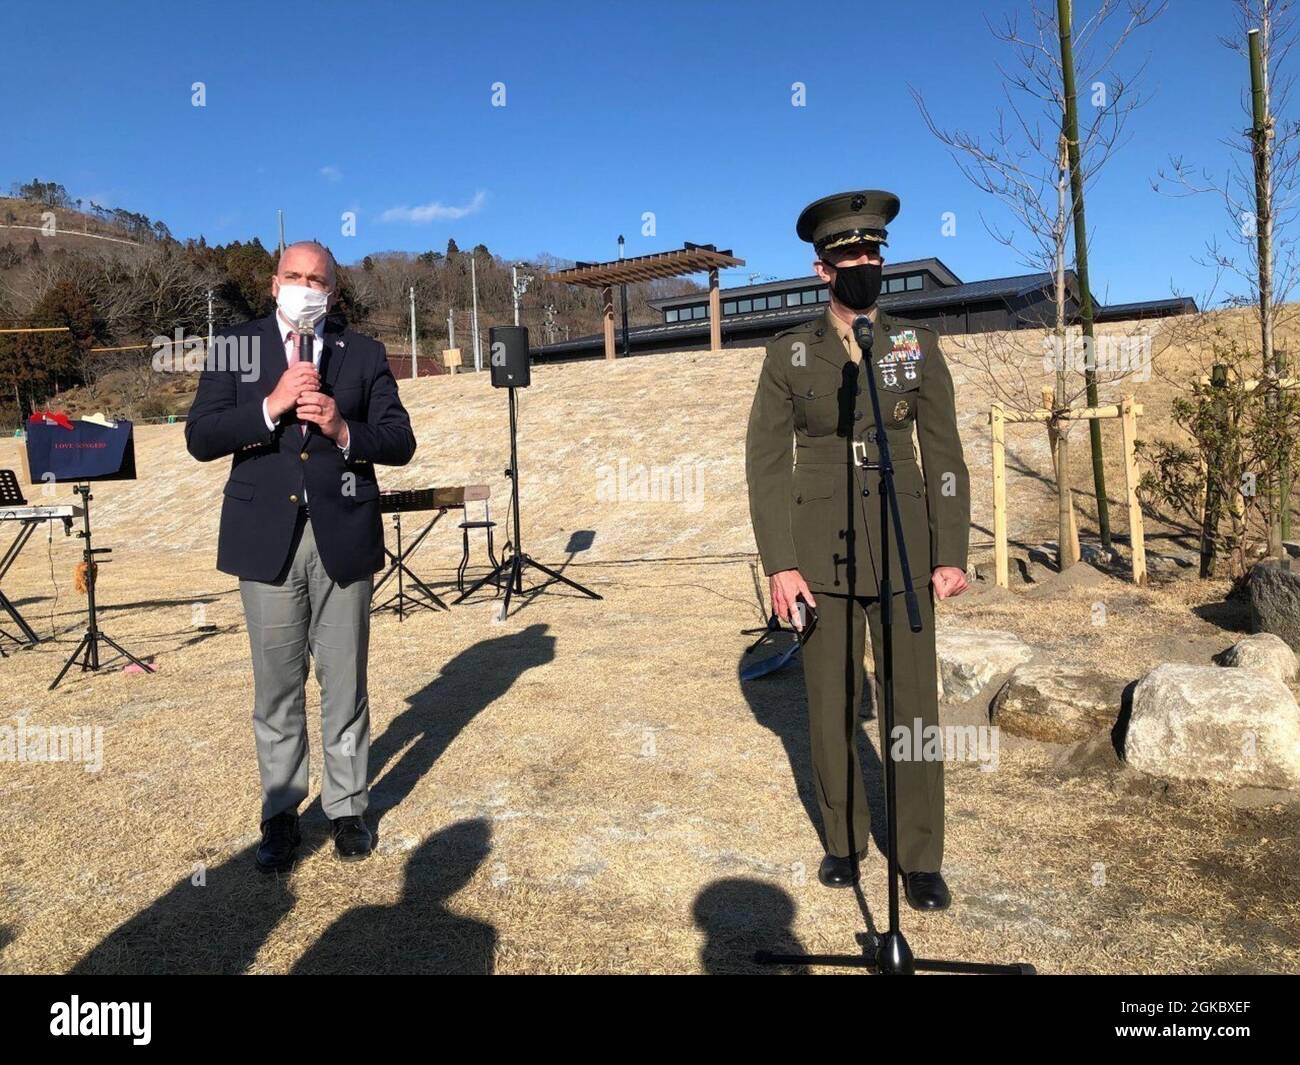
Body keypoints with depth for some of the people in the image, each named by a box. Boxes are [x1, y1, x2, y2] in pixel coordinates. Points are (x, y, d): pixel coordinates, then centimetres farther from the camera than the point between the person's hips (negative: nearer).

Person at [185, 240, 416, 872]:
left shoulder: (364, 354, 8)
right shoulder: (236, 347, 7)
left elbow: (400, 443, 2)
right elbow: (199, 438, -3)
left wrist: (342, 429, -15)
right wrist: (272, 405, -16)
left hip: (343, 536, 0)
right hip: (267, 538, 0)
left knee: (345, 683, 8)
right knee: (277, 686, 8)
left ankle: (347, 807, 22)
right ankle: (280, 814, 23)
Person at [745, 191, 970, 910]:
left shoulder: (917, 347, 5)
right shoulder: (789, 354, 3)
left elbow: (944, 455, 4)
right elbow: (766, 460, -1)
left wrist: (951, 553, -3)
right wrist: (779, 563, -8)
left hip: (903, 552, 1)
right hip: (821, 553, 0)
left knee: (913, 707, 4)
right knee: (831, 708, 8)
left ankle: (920, 859, 19)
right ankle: (843, 840, 28)